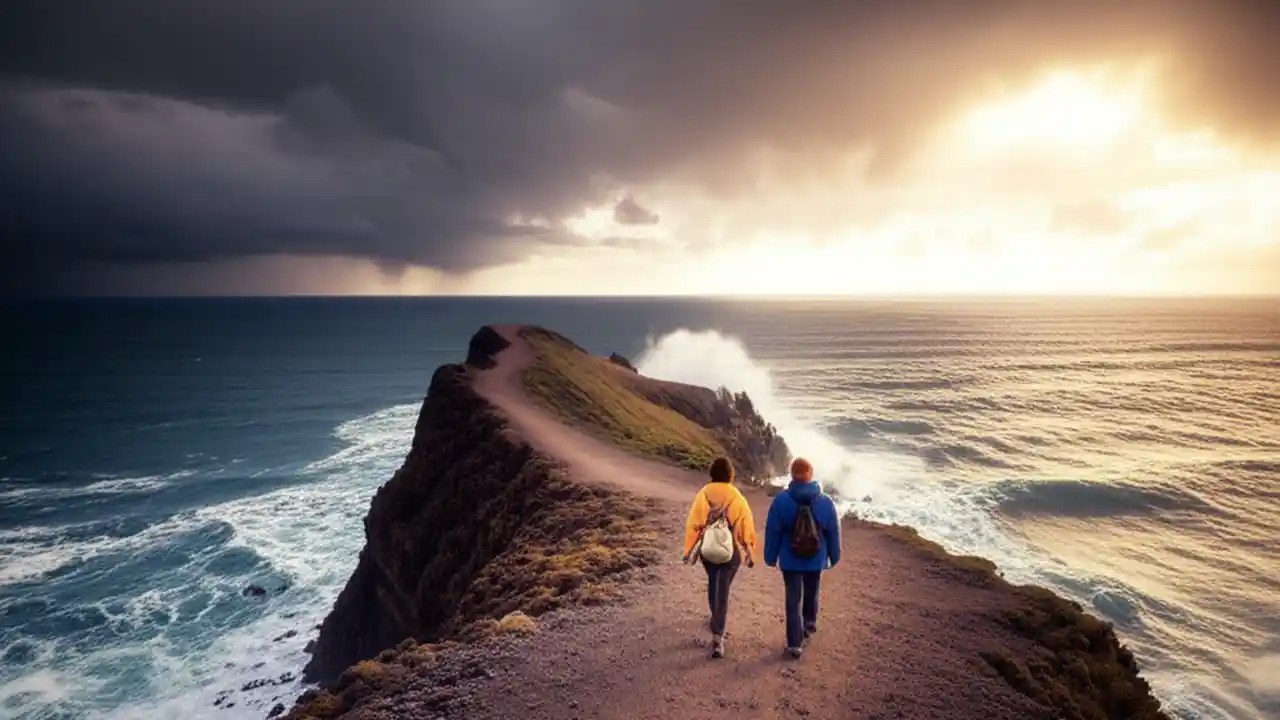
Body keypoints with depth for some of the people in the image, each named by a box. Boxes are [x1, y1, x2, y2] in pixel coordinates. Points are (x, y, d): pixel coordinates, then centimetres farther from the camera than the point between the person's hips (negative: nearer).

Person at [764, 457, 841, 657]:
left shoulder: (781, 500, -15)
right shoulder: (825, 502, -10)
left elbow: (772, 532, -9)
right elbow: (833, 533, -1)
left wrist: (771, 557, 4)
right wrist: (834, 557, 13)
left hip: (790, 560, -2)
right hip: (815, 560, 2)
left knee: (793, 600, 8)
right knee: (811, 594, 26)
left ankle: (795, 644, 10)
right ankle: (809, 623, 47)